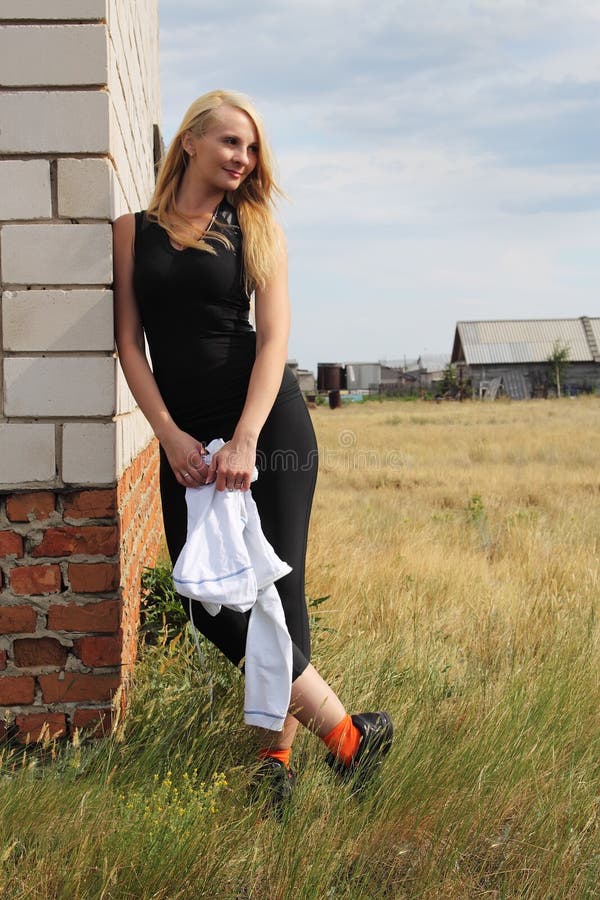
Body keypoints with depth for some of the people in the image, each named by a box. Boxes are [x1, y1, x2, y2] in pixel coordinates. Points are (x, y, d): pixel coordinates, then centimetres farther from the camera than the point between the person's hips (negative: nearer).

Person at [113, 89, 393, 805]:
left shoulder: (256, 229, 6)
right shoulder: (134, 231, 8)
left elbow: (273, 337, -4)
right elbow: (130, 343, 4)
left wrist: (245, 440, -16)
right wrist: (170, 436, -8)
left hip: (267, 424, -2)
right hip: (184, 436, 2)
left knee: (275, 591, -4)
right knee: (209, 600, -2)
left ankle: (278, 748, 11)